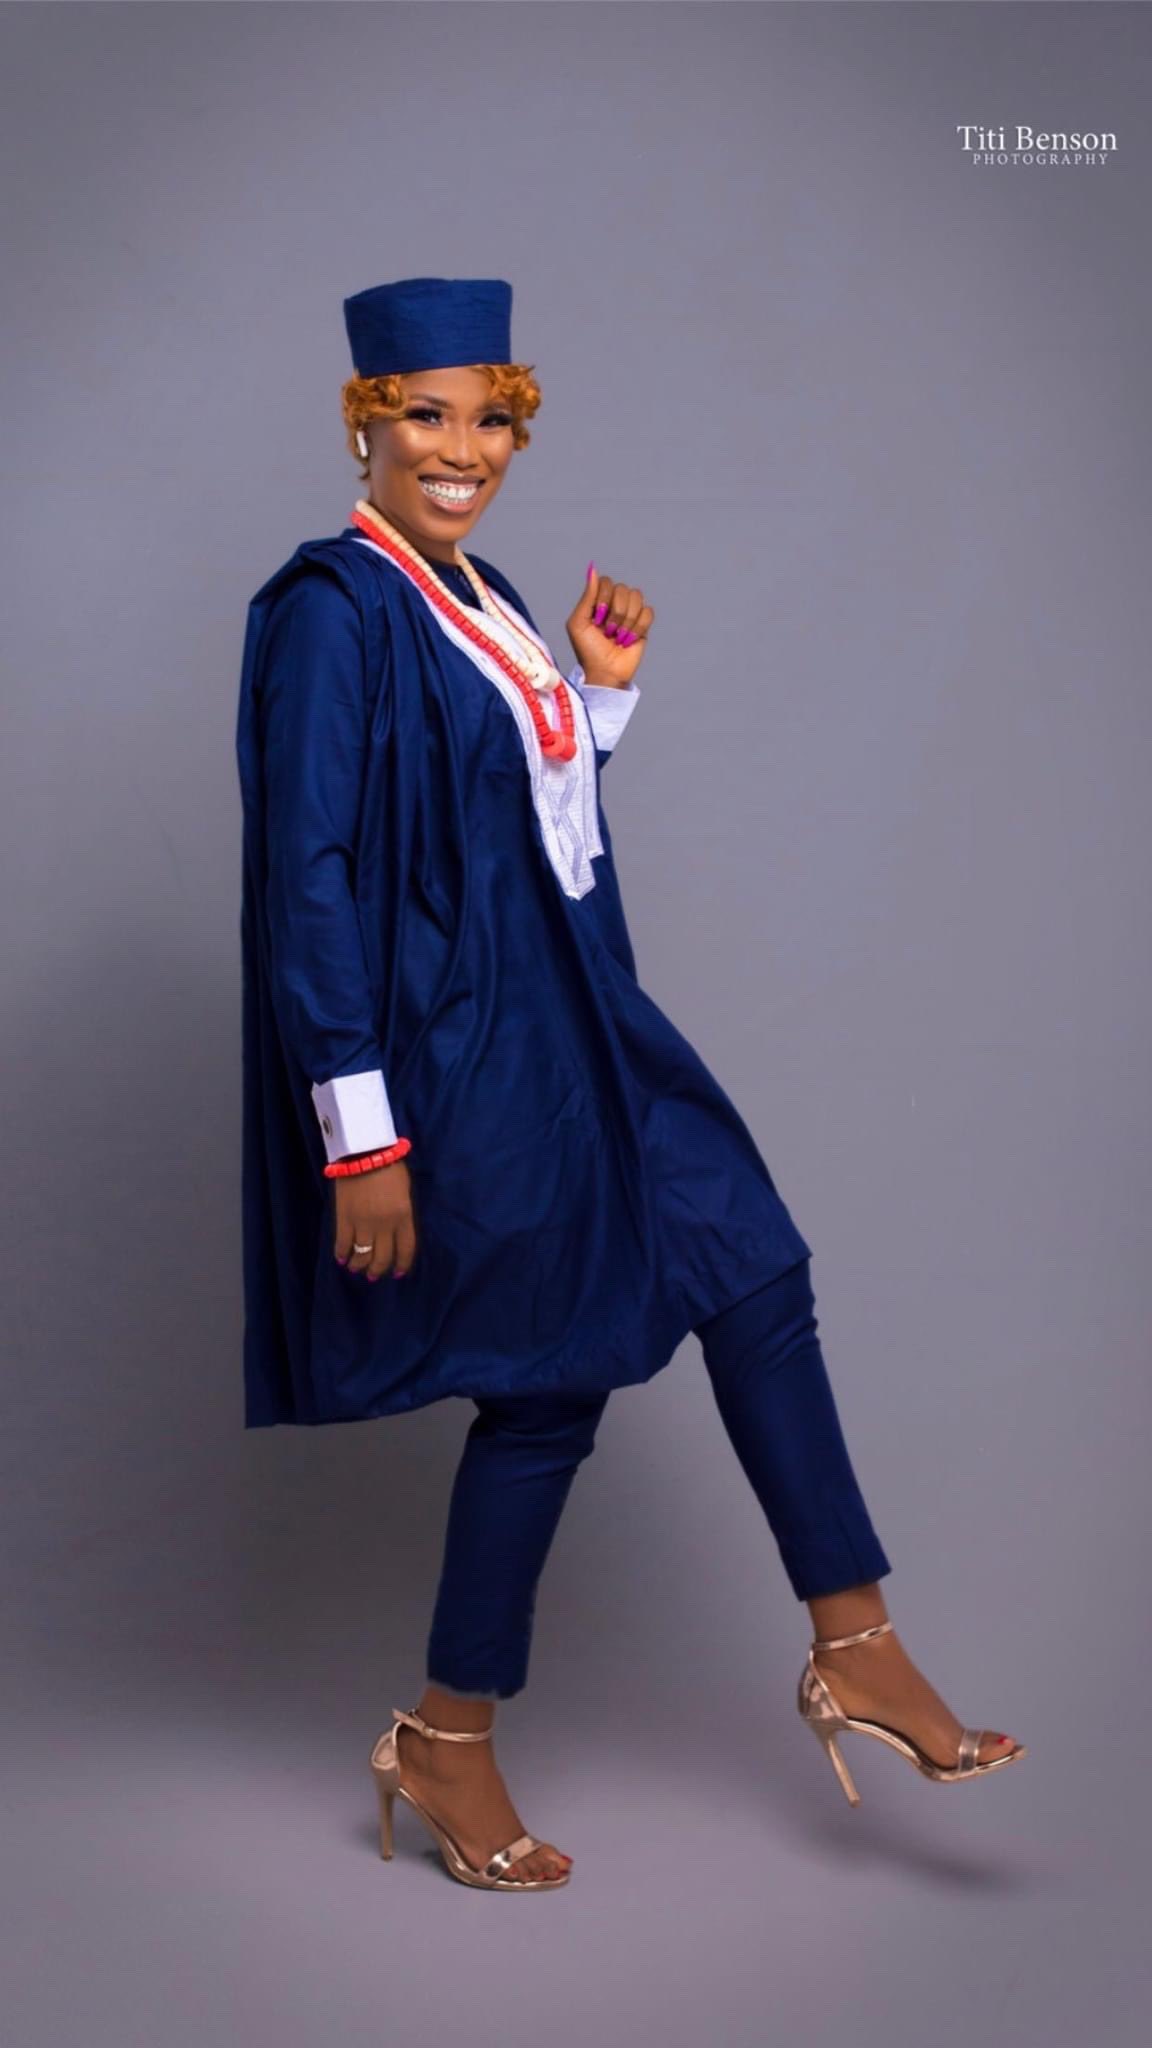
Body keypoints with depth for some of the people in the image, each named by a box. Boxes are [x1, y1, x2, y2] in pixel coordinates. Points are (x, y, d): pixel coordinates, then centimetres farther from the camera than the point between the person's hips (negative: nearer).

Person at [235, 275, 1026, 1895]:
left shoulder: (485, 600, 12)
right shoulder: (332, 608, -14)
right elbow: (310, 877, -20)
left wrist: (607, 685, 6)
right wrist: (362, 1134, -22)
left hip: (572, 1018, 9)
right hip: (459, 1043, -9)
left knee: (759, 1280, 5)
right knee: (550, 1382, 1)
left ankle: (855, 1649, 15)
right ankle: (444, 1744, 19)